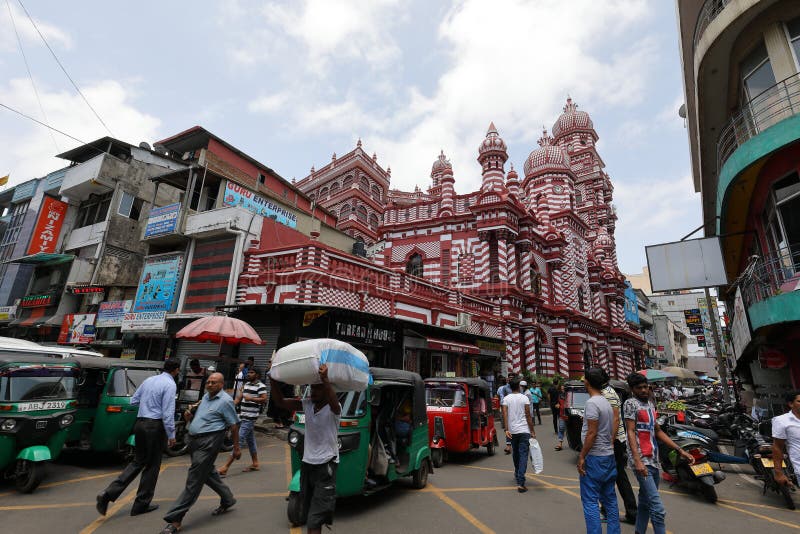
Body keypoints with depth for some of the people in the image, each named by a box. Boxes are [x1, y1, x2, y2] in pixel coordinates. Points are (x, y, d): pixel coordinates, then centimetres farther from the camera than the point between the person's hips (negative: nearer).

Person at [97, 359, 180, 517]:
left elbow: (133, 400, 15)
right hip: (155, 426, -7)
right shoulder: (170, 385, -15)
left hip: (140, 423, 7)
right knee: (152, 465, 9)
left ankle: (108, 493, 8)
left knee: (139, 461, 21)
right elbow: (168, 412, -18)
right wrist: (171, 435, -11)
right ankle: (141, 504, 20)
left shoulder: (149, 380, 8)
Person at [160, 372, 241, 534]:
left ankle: (175, 519, 2)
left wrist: (236, 448, -9)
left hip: (209, 441, -9)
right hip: (194, 440, 9)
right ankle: (227, 500, 35)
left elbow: (234, 425, -10)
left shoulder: (225, 401, -12)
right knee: (208, 473, 19)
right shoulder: (206, 396, 12)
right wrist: (189, 416, 3)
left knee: (194, 480, -5)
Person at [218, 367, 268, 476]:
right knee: (250, 440, 15)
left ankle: (225, 467, -5)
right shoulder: (246, 384, 15)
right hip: (242, 416, 9)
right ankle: (255, 464, 24)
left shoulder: (261, 386, -11)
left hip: (250, 418, -9)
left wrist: (251, 398, -24)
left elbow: (264, 399, -17)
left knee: (239, 440, -8)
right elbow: (239, 397, 21)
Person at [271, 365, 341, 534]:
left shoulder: (333, 408, -14)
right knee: (308, 513, 20)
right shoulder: (307, 404, 3)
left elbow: (335, 404, -39)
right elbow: (280, 402, -3)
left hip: (326, 465, -6)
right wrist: (273, 378, -17)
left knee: (314, 520, -10)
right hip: (307, 463, 7)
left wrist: (325, 380, -55)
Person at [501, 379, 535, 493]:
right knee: (523, 455, -3)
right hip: (524, 431, -2)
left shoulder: (506, 399, 0)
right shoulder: (524, 398, -4)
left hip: (512, 431, 2)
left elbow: (505, 414, -10)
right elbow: (528, 416, -5)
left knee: (515, 453, 22)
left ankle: (517, 474, 41)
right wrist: (532, 431, 1)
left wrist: (506, 430, -11)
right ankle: (520, 483, -11)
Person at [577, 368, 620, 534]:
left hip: (595, 457, -9)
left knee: (589, 500, -2)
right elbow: (614, 422, 14)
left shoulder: (592, 403, -19)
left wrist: (581, 456, -15)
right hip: (609, 455, 9)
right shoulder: (606, 402, 8)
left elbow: (592, 433, -21)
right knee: (609, 498, 18)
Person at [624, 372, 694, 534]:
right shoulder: (631, 403, -10)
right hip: (642, 462, -8)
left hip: (654, 461, 8)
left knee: (644, 503, 15)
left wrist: (680, 450, 14)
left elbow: (658, 431, 20)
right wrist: (638, 461, -23)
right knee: (658, 509, -10)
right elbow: (630, 432, -15)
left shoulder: (650, 403, 15)